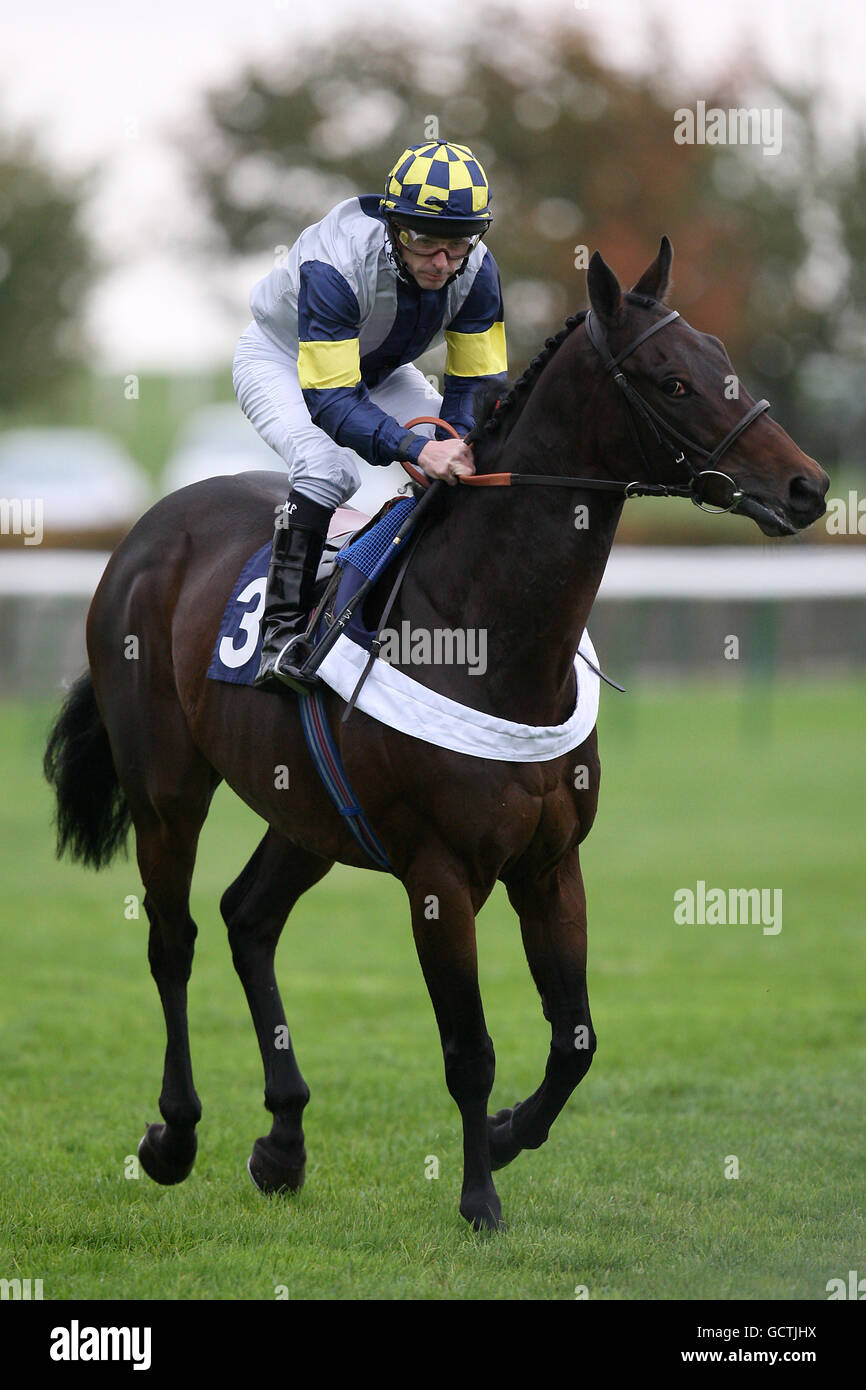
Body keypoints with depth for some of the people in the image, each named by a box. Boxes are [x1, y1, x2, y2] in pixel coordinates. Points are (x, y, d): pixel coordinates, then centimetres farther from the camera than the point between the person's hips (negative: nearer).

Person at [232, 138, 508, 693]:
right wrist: (417, 449, -57)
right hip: (282, 360, -6)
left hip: (379, 370, 6)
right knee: (330, 467, -33)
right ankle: (282, 630, -27)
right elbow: (330, 398, -44)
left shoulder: (476, 271, -25)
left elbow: (477, 382, -16)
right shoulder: (335, 265, -42)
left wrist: (465, 444, -38)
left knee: (469, 457, -12)